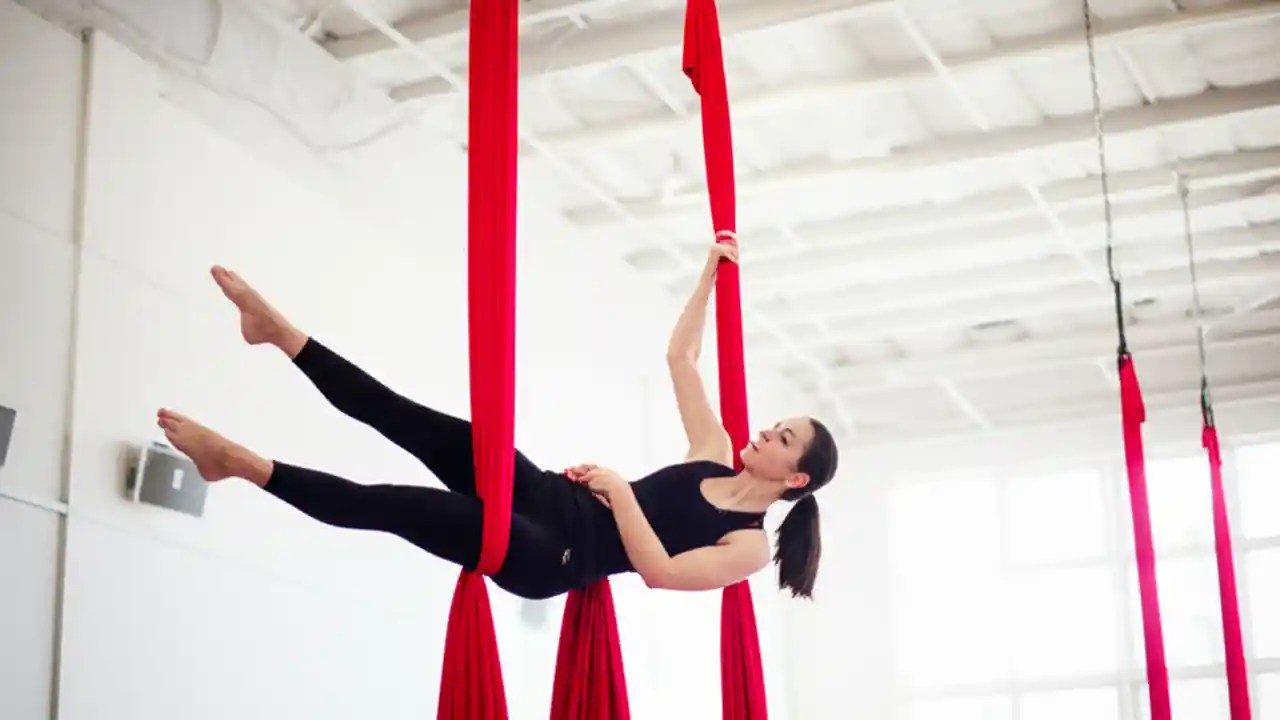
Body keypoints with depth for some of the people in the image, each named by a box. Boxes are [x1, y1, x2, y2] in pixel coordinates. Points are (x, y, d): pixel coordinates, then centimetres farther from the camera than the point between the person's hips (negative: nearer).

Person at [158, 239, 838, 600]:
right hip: (554, 502, 7)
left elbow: (657, 569, -22)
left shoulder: (749, 546, -6)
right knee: (449, 436, -15)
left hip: (549, 560, -7)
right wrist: (711, 272, 18)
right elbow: (679, 356, 18)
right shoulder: (717, 454, 15)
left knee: (411, 506, -24)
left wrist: (618, 489, -18)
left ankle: (243, 463, -23)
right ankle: (282, 333, -20)